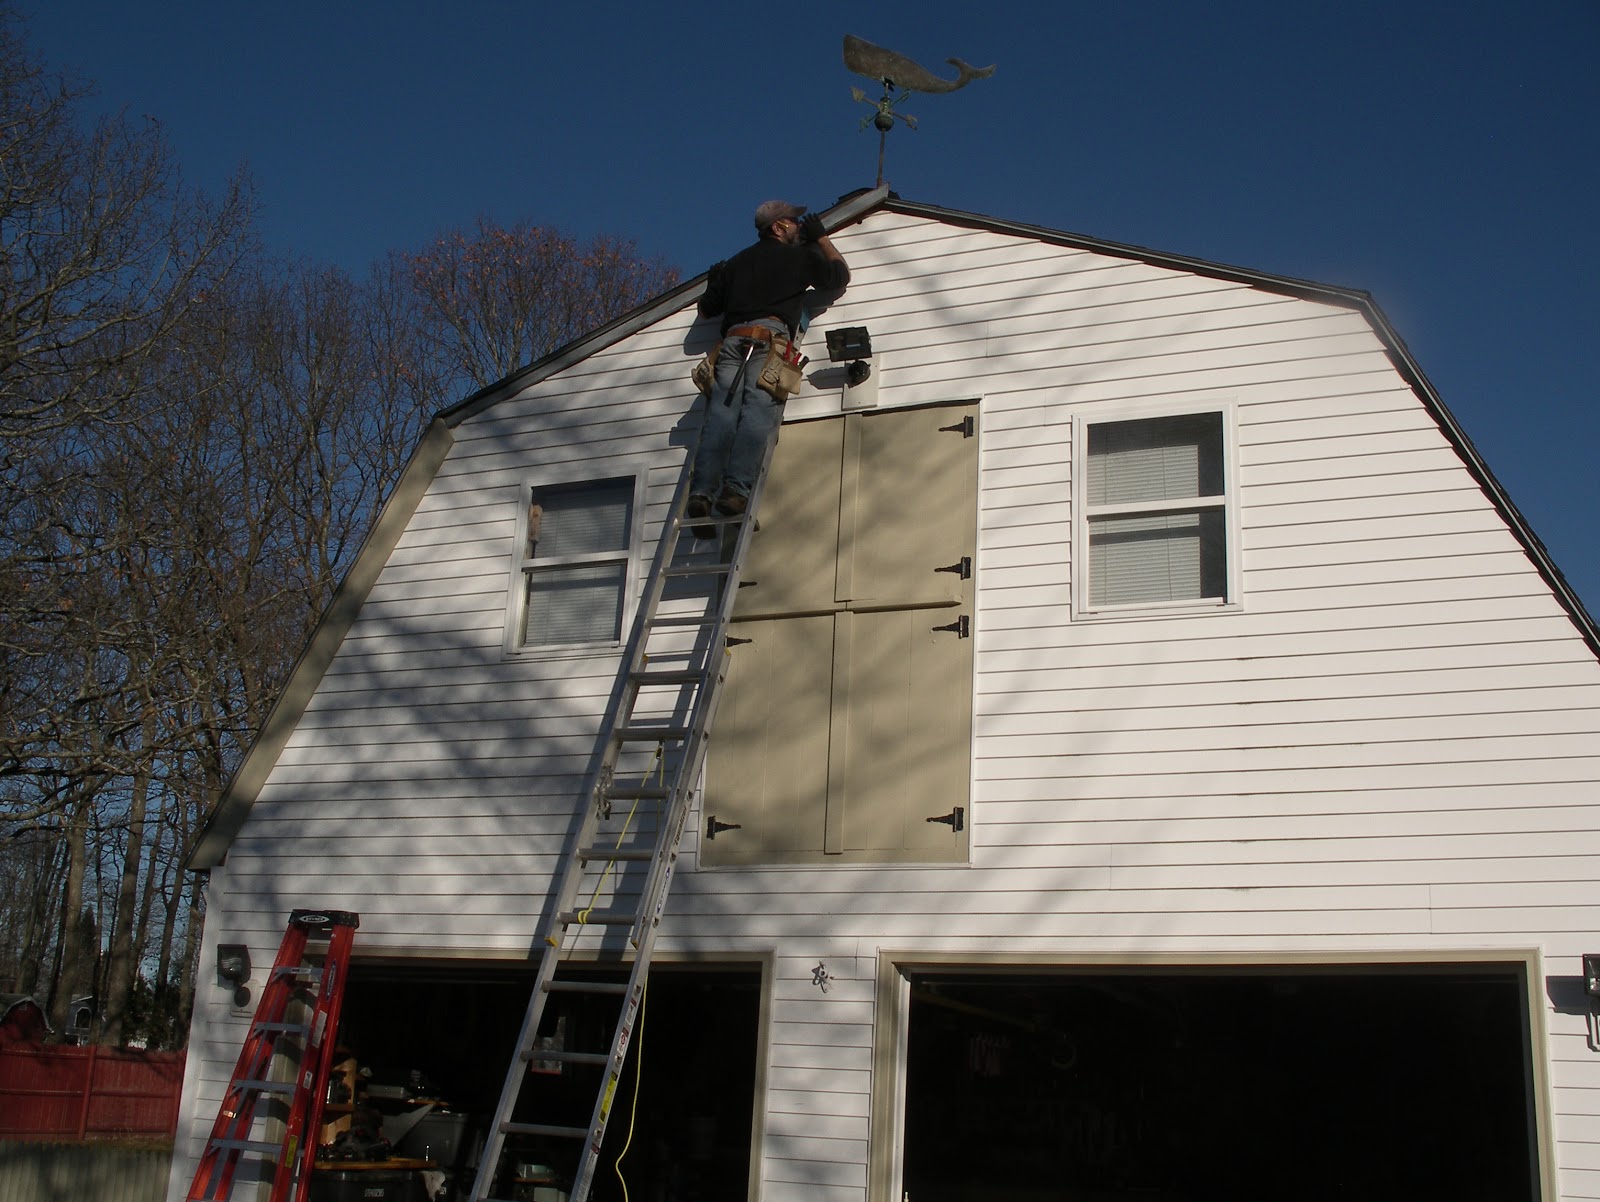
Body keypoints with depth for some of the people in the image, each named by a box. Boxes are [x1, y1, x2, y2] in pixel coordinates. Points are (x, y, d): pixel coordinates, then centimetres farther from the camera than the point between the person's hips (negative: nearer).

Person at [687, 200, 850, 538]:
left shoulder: (736, 262, 29)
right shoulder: (799, 256, 19)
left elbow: (707, 308, 32)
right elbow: (840, 275, 32)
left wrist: (714, 281, 53)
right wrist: (822, 238, 42)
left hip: (732, 339, 4)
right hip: (770, 338, -4)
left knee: (720, 416, -11)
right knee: (759, 416, -18)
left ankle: (701, 493, -28)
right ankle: (736, 489, -36)